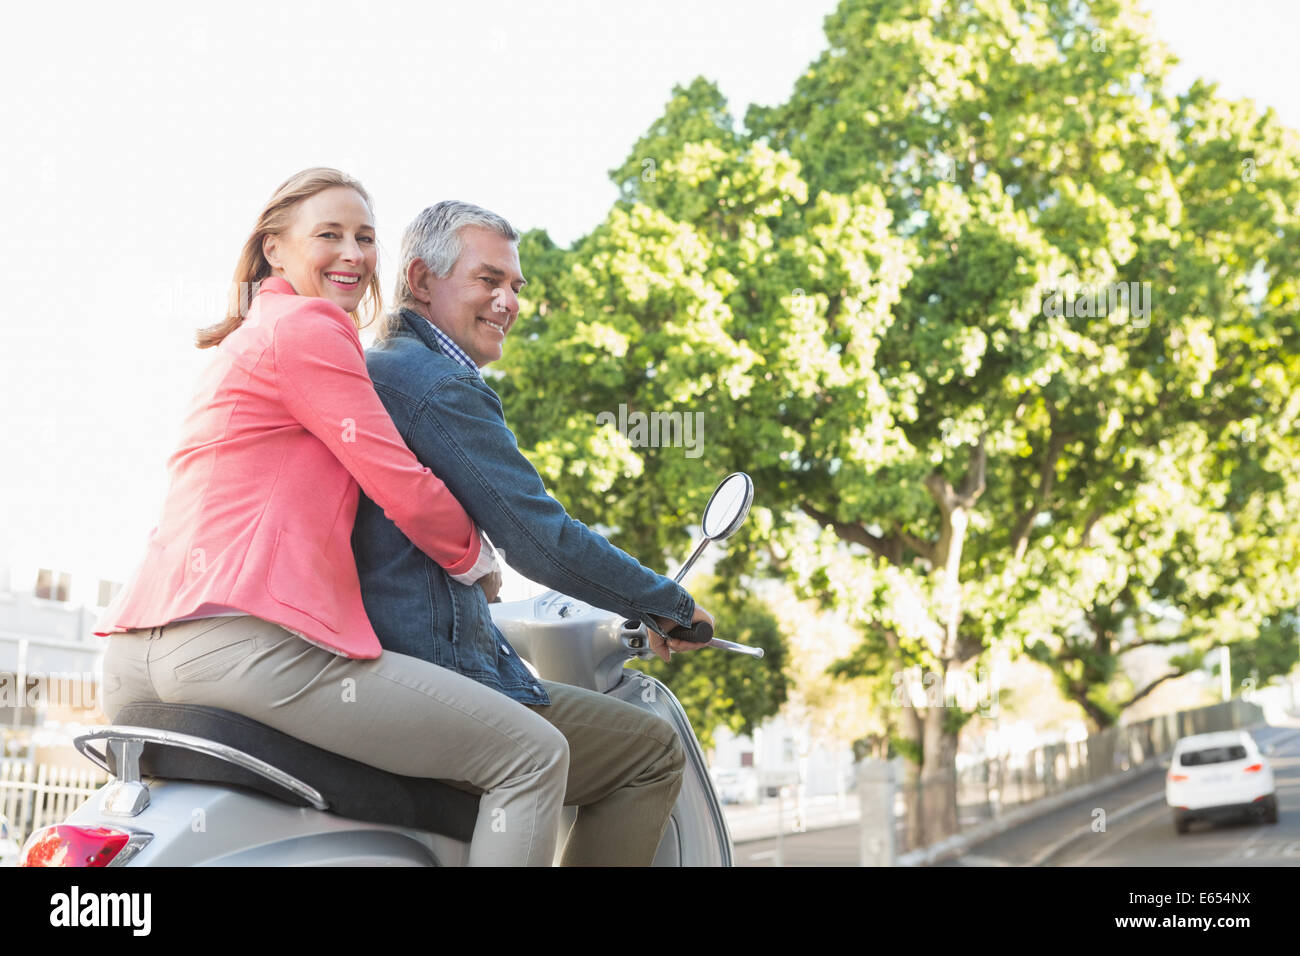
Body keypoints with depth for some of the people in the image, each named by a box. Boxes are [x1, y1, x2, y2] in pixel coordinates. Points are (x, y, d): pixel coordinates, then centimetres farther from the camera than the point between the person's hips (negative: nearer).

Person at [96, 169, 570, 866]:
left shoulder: (239, 344, 30)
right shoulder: (309, 326, 0)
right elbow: (403, 485, -5)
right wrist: (475, 561, 13)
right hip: (246, 641, -10)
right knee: (532, 756, -8)